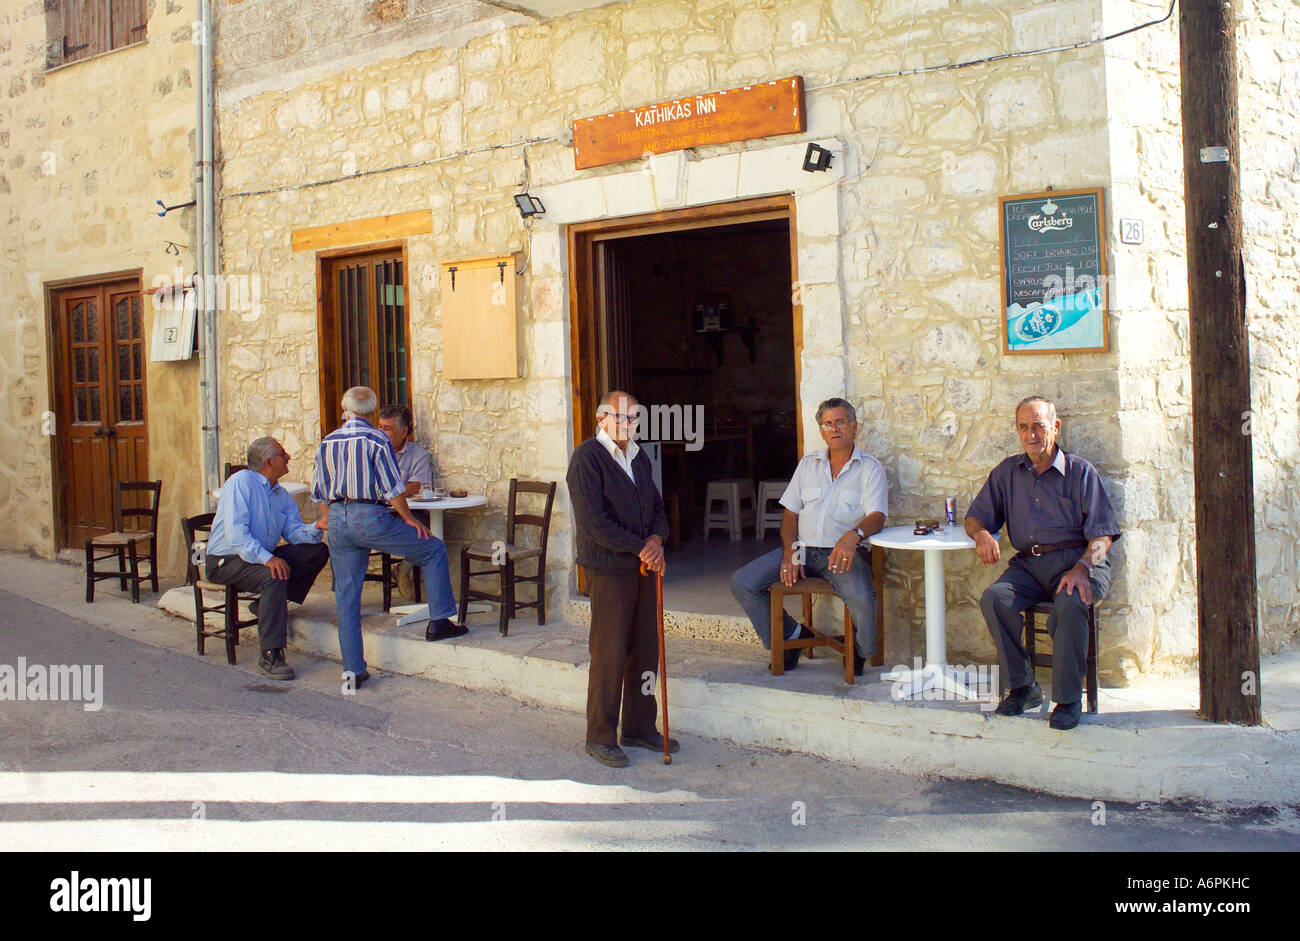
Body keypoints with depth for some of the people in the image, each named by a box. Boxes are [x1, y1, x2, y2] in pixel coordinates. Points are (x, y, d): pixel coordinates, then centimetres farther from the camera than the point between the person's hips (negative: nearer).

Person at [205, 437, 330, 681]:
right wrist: (267, 558, -34)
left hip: (263, 556, 8)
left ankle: (267, 605, -3)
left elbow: (294, 531, 1)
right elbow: (235, 532, -25)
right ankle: (270, 656, -32)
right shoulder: (241, 482, -14)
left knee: (317, 551, -6)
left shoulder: (281, 494, 12)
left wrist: (316, 528, -21)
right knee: (274, 576, -35)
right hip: (227, 561, -8)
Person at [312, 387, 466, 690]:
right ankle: (439, 622, 7)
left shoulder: (326, 443, 12)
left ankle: (352, 669, 10)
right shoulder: (376, 439, -5)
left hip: (337, 520, 6)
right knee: (433, 549, 10)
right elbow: (393, 488, -8)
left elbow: (318, 492, 16)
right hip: (370, 517, -6)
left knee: (346, 594, 10)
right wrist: (408, 518, 4)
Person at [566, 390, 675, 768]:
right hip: (608, 569, -7)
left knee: (645, 650, 11)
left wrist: (656, 539, -3)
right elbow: (594, 521, -17)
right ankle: (600, 737, 9)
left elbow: (657, 506, 19)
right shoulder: (587, 457, -10)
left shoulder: (639, 458, 15)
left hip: (644, 566, 7)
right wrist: (640, 549, -15)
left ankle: (639, 727, 24)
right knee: (609, 654, -3)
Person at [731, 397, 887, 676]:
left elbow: (876, 516, -9)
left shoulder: (870, 468, 5)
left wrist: (853, 535, -32)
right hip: (802, 548, 4)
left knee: (862, 598, -35)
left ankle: (861, 651, 1)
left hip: (842, 552, -4)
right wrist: (790, 553, -3)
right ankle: (791, 634, 9)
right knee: (742, 583, -13)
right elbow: (790, 512, 15)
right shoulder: (808, 463, 17)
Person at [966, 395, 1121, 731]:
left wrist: (1082, 568, -20)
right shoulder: (1007, 472, 18)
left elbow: (1102, 534, 0)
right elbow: (975, 517, 17)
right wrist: (982, 534, -9)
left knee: (1070, 603, -35)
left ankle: (1068, 699, -20)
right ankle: (1023, 687, -13)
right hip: (1028, 564, 3)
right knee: (994, 598, -27)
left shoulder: (1080, 472, 7)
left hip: (1076, 560, -3)